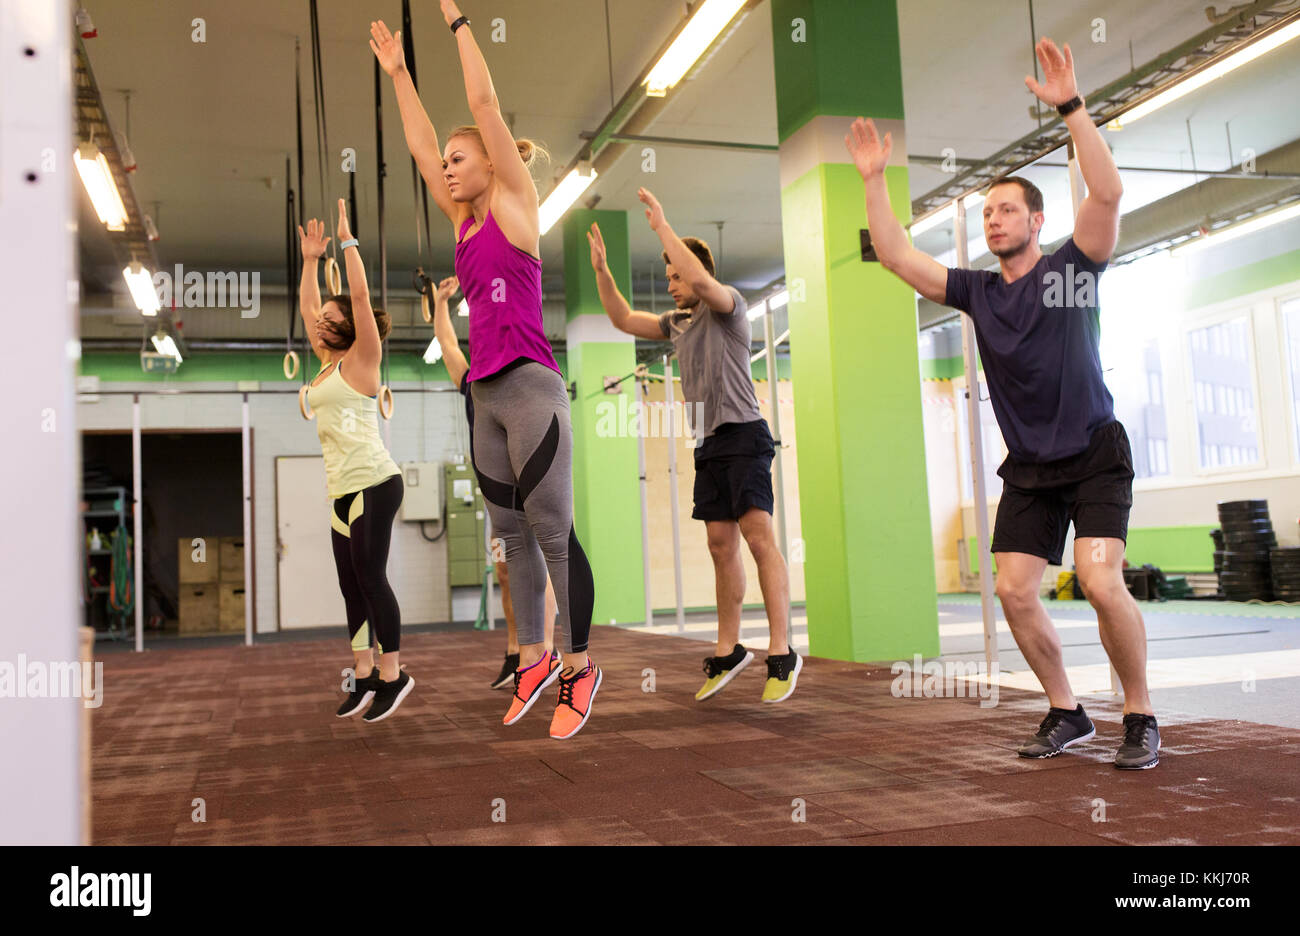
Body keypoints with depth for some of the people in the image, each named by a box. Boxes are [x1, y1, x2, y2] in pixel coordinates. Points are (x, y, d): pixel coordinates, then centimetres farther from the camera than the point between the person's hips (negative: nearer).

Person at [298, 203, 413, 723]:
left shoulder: (361, 360, -4)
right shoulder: (327, 360, 16)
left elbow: (360, 296, -12)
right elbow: (307, 304, 25)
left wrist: (348, 241, -8)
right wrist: (310, 258, 23)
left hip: (373, 483, -8)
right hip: (342, 486, 8)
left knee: (370, 577, -7)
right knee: (352, 584, 9)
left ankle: (393, 675, 2)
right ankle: (364, 676, 15)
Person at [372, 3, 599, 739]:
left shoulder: (516, 200, 1)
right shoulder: (466, 218, 17)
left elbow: (486, 105, -2)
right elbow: (421, 145, 25)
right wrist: (398, 71, 28)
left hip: (531, 389, -8)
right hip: (486, 395, 8)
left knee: (553, 533, -5)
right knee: (513, 535, 10)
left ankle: (581, 667, 3)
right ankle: (535, 661, 18)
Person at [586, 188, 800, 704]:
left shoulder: (728, 305, -2)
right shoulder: (677, 322, 19)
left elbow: (701, 278, -23)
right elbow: (624, 319, 24)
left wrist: (662, 225, -17)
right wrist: (601, 269, 13)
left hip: (743, 435, -8)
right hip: (709, 443, 8)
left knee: (759, 537, -15)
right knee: (721, 545, 7)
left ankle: (782, 654, -17)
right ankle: (728, 651, 12)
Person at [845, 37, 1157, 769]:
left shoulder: (1073, 266, -4)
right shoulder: (977, 290, 7)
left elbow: (1108, 191, -20)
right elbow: (896, 257, 4)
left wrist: (1071, 107, -24)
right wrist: (875, 182, -2)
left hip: (1095, 455, -4)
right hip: (1029, 466, 5)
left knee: (1102, 583, -19)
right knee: (1015, 591, -5)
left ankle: (1142, 718, 0)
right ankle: (1067, 713, 13)